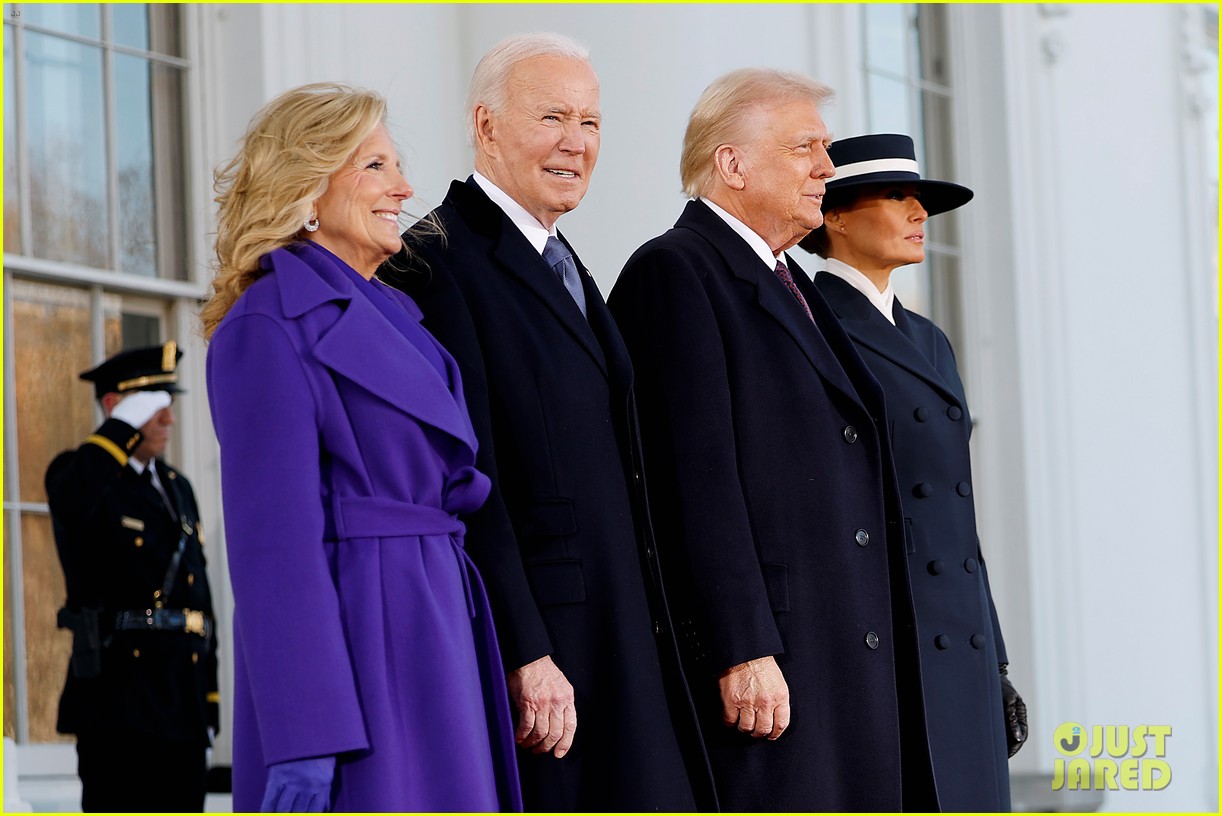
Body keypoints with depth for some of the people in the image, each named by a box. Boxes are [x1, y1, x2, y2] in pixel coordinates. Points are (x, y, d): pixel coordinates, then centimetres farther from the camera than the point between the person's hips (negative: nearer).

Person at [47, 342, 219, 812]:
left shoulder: (177, 488, 19)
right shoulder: (78, 475, -2)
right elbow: (75, 500, -30)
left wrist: (209, 698, 15)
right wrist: (127, 421, -21)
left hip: (183, 703, 7)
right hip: (120, 700, -7)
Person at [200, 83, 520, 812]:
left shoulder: (390, 315, 17)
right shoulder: (271, 328, -9)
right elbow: (273, 539, -16)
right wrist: (304, 742, -21)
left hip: (434, 636, 9)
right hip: (353, 637, -9)